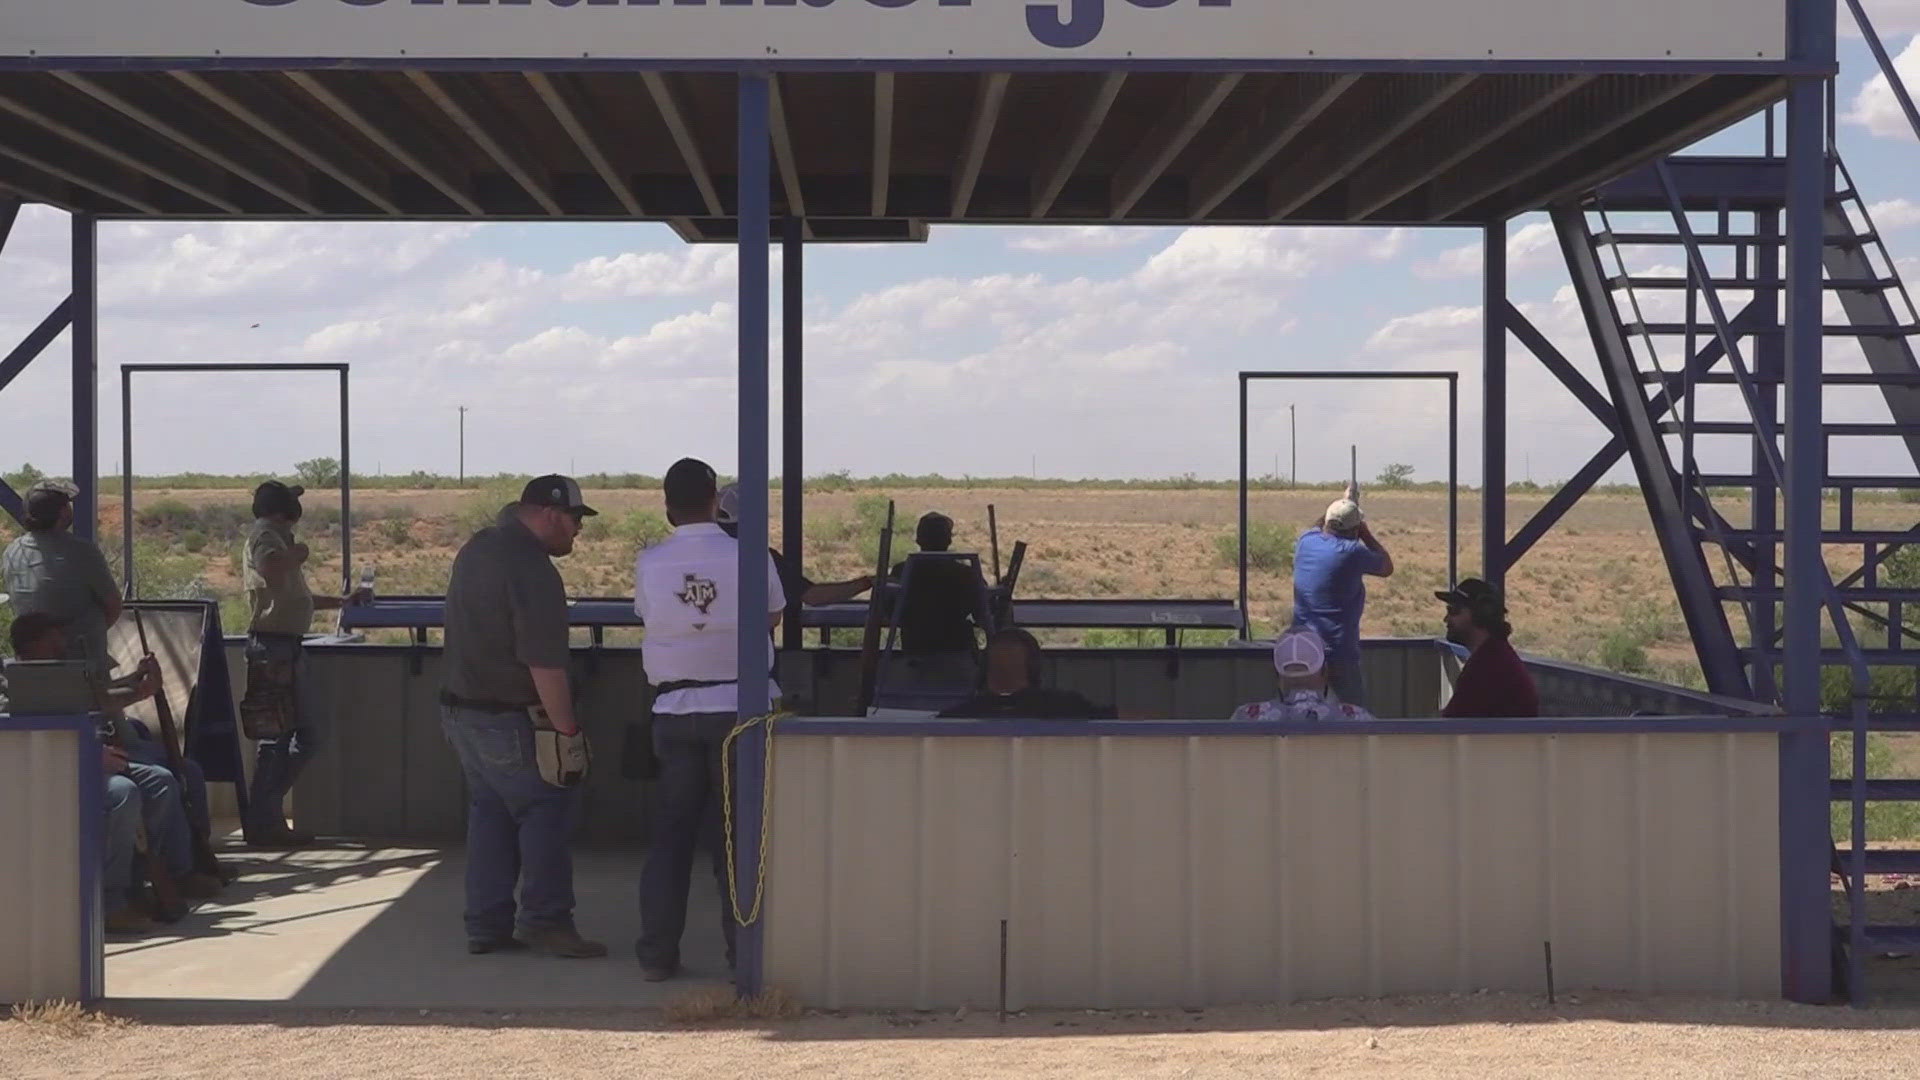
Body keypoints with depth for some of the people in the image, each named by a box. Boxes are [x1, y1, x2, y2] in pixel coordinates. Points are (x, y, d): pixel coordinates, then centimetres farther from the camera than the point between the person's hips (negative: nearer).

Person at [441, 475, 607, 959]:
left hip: (461, 708, 9)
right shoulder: (531, 569, -21)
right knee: (549, 809, -1)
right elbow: (545, 663, -24)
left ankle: (486, 926, 14)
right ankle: (544, 920, -1)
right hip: (507, 719, -9)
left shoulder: (477, 548, 11)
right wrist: (567, 728, -18)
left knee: (489, 812, 13)